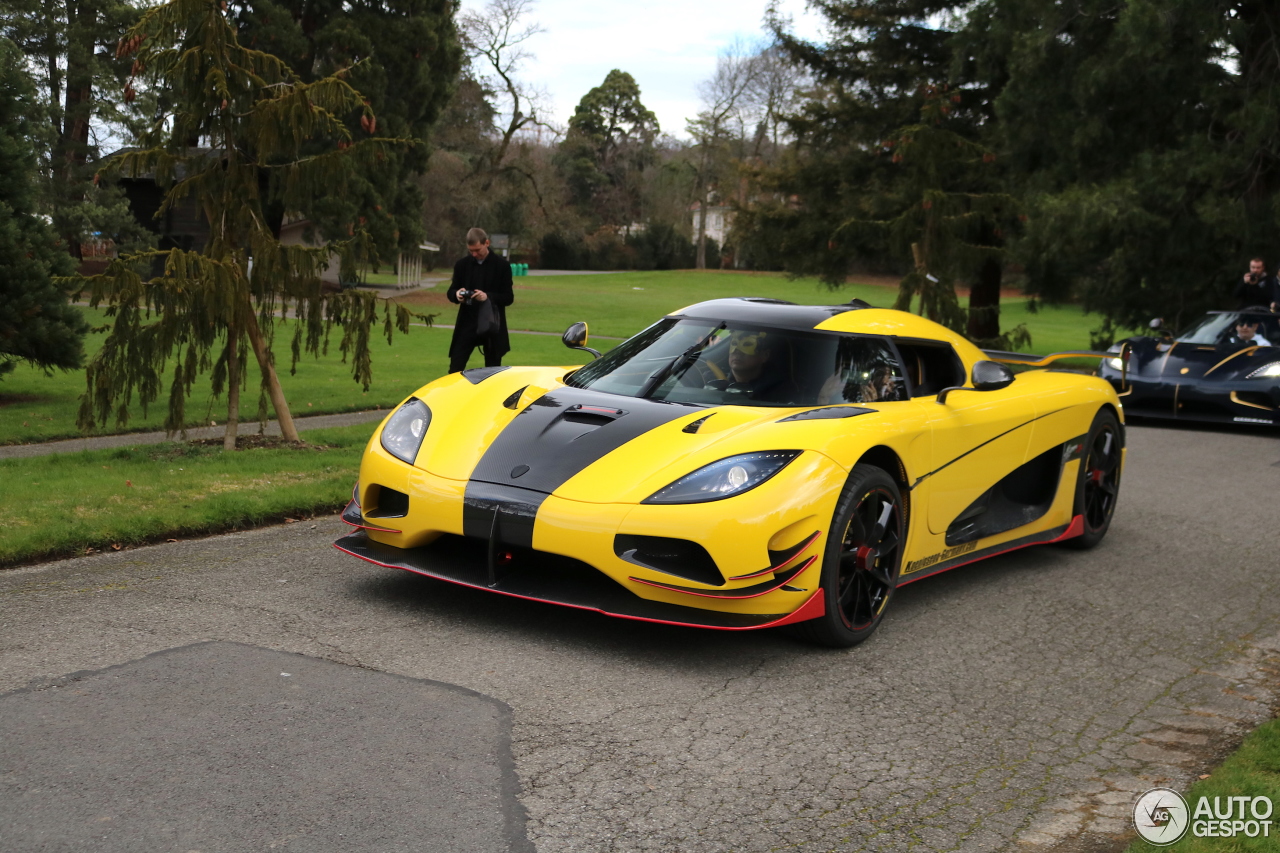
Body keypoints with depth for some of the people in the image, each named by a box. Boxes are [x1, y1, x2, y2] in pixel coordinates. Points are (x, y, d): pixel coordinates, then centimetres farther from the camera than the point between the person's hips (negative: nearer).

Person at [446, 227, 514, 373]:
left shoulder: (502, 265, -4)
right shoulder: (462, 265, 5)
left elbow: (509, 297, -4)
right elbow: (451, 292, 11)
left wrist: (488, 296, -22)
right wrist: (456, 294, -14)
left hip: (492, 325, -2)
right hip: (467, 324, 2)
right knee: (455, 370, -2)